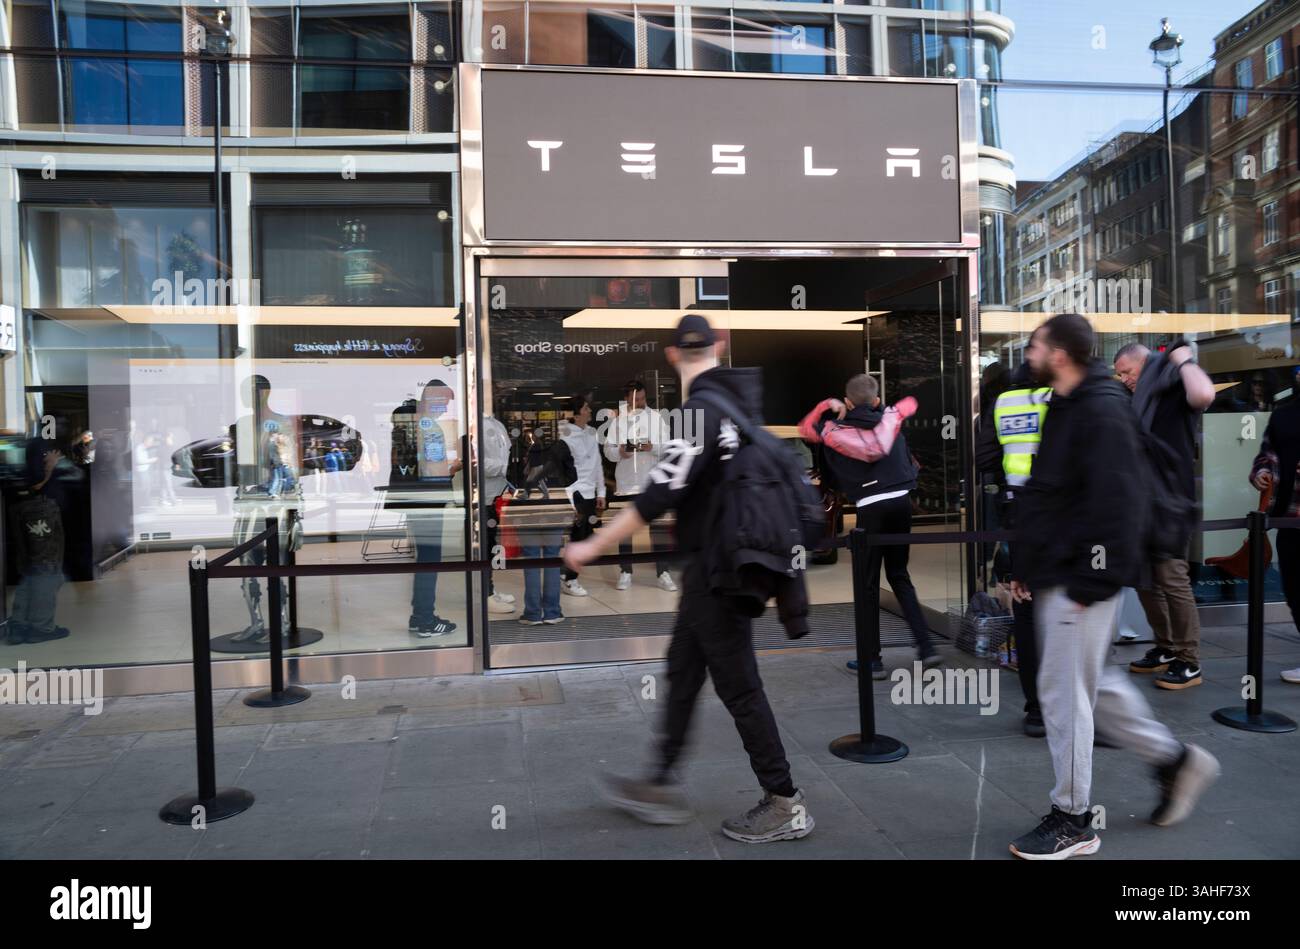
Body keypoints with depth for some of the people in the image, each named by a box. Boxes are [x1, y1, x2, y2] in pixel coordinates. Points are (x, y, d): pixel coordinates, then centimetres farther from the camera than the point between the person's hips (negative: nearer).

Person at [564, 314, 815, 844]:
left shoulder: (702, 409, -19)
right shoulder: (742, 398, 6)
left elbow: (658, 496, -23)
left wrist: (593, 547, -16)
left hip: (716, 571, -9)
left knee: (738, 686, 1)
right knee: (682, 673, 16)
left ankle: (786, 805, 13)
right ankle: (661, 786, 28)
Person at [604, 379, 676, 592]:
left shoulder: (656, 418, 4)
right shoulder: (618, 421, 5)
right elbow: (607, 450, 1)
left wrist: (653, 448, -19)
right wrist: (619, 452, -19)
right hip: (626, 482, 1)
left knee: (657, 526, 0)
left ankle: (663, 573, 4)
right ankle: (625, 572, 17)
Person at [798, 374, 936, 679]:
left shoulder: (835, 431, 2)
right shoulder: (890, 418, 9)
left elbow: (805, 429, 21)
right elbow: (910, 402, 31)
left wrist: (827, 406, 21)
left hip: (870, 507, -3)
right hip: (901, 500, 4)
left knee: (867, 582, 5)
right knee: (899, 576, 17)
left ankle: (871, 660, 7)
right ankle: (926, 647, 12)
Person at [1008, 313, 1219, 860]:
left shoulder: (1102, 412, -16)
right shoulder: (1065, 408, 14)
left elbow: (1117, 504, -23)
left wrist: (1092, 581, -22)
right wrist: (1024, 566, 19)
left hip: (1080, 583, -10)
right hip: (1054, 577, 10)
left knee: (1064, 692, -1)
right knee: (1090, 683, 19)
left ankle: (1073, 820, 13)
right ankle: (1173, 759, 35)